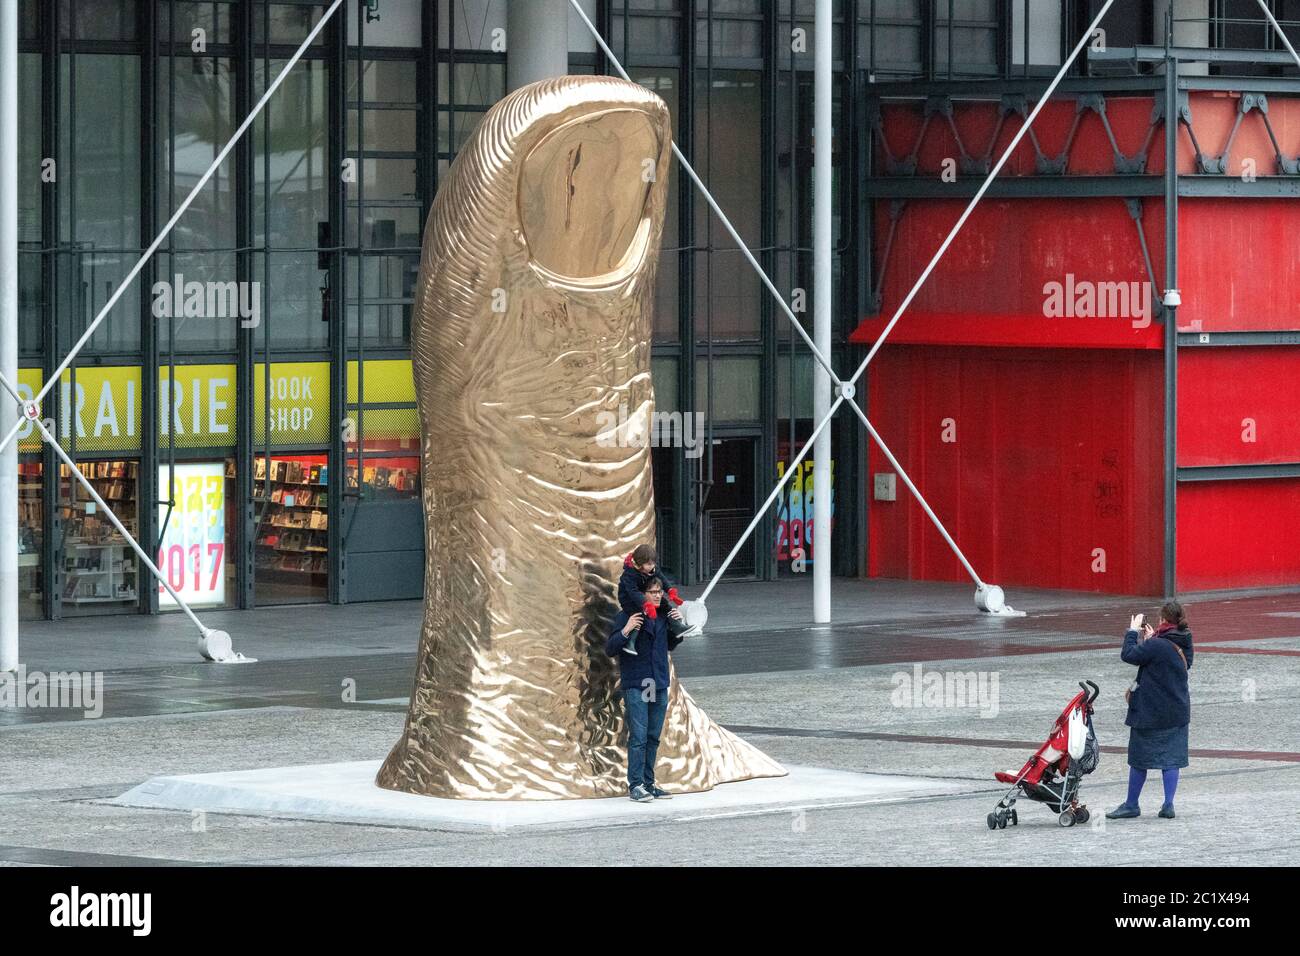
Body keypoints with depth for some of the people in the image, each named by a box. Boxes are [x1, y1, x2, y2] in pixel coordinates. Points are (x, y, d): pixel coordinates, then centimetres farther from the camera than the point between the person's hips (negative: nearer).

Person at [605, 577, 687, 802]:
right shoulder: (627, 617, -8)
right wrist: (626, 630, -24)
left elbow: (670, 646, 25)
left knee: (653, 738, 8)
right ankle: (635, 785, -7)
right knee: (638, 737, -10)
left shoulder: (663, 617, 10)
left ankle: (648, 784, 14)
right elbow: (610, 649, -9)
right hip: (635, 685, -6)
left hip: (659, 686, 6)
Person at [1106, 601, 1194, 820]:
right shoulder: (1184, 644, 3)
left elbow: (1129, 655, -17)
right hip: (1177, 712, 6)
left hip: (1150, 712, -6)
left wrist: (1132, 631, -4)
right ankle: (1168, 805, 2)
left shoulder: (1156, 646, -20)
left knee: (1139, 758, 5)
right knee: (1171, 758, 8)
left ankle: (1131, 805, 13)